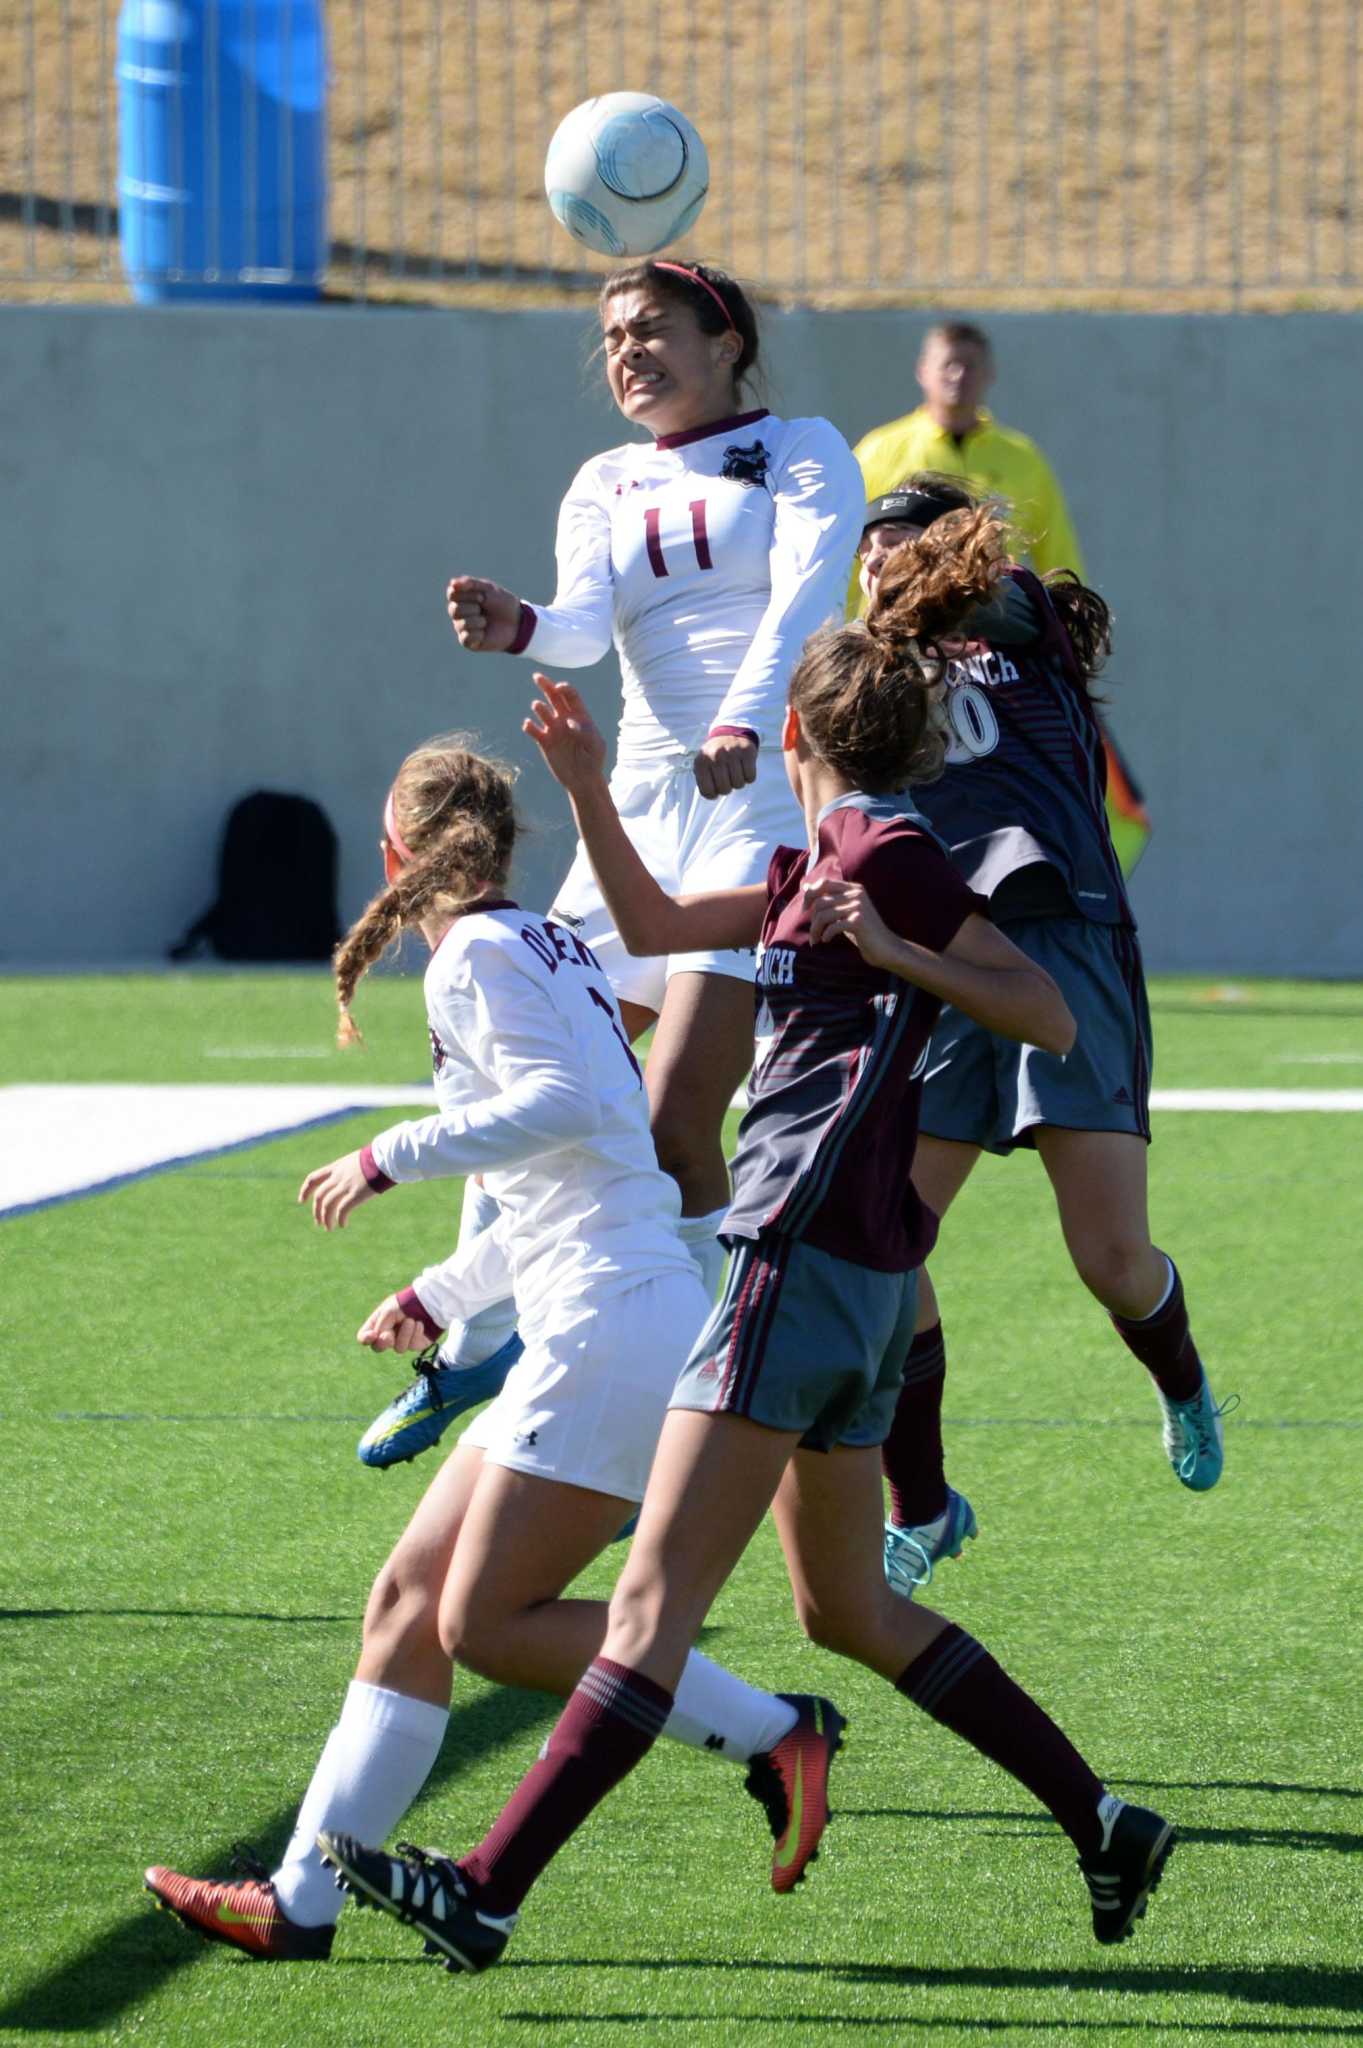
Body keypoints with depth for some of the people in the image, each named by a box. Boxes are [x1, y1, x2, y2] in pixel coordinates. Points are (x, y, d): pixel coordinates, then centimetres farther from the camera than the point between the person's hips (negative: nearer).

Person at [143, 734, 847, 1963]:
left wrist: (390, 1158, -14)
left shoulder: (479, 954, -6)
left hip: (614, 1329, -10)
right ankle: (302, 1899, 4)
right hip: (596, 1336, 10)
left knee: (486, 1622, -10)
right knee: (408, 1603, 6)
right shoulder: (551, 947, 22)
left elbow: (561, 1105, -22)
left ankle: (772, 1732, -7)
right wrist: (440, 1295, 31)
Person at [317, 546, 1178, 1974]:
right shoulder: (823, 864, 19)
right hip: (854, 1281, 10)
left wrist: (893, 952, -20)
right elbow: (656, 928, 27)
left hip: (806, 1265, -10)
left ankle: (488, 1893, -16)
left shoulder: (887, 856, -8)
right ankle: (1102, 1827, 20)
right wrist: (584, 785, 16)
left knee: (655, 1597, -13)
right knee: (849, 1611, 18)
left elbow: (1050, 1016, -10)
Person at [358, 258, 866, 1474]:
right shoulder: (604, 487, 17)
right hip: (641, 811, 5)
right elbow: (587, 620, -2)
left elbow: (805, 595, -14)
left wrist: (746, 719, -34)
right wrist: (520, 630, -27)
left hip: (768, 799, -5)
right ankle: (477, 1348, 22)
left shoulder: (802, 454, 4)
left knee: (671, 1125, -15)